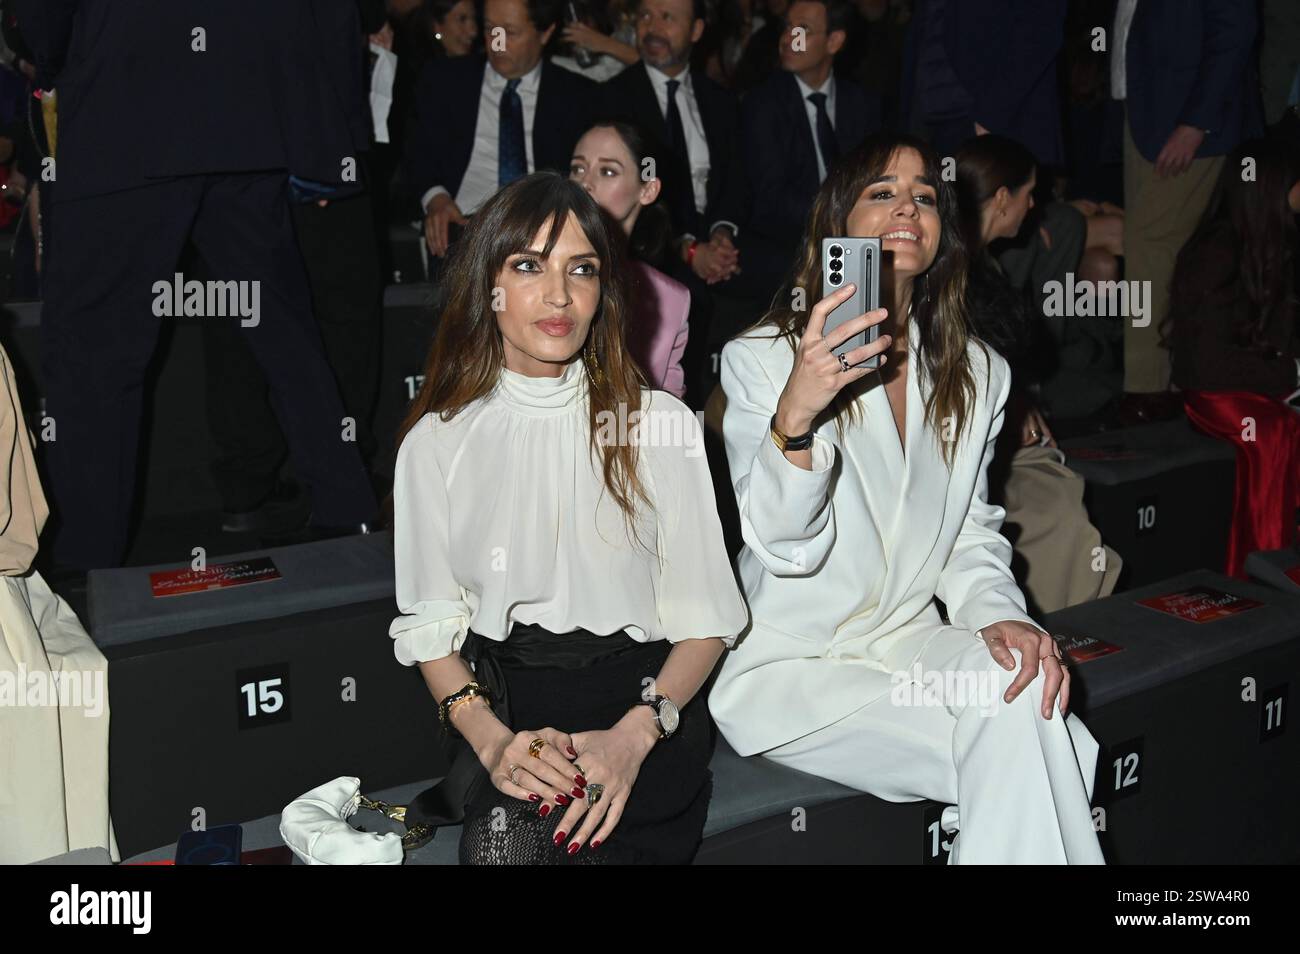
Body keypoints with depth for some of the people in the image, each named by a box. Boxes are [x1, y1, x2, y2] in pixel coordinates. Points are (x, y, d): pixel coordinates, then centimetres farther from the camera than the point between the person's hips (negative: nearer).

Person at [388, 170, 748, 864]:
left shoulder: (660, 425, 3)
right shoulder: (437, 441, 6)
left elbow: (704, 620, 0)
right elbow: (431, 625, 4)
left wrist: (633, 735, -17)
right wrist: (491, 740, -15)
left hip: (641, 702, -1)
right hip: (506, 706, 1)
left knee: (514, 825, -26)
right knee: (507, 825, -27)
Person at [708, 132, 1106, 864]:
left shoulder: (976, 372, 8)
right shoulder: (762, 357, -7)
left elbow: (971, 530, 13)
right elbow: (782, 544, -16)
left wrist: (1000, 612, -9)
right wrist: (795, 414, -34)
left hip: (910, 640, 5)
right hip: (791, 662, -5)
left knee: (1024, 689, -28)